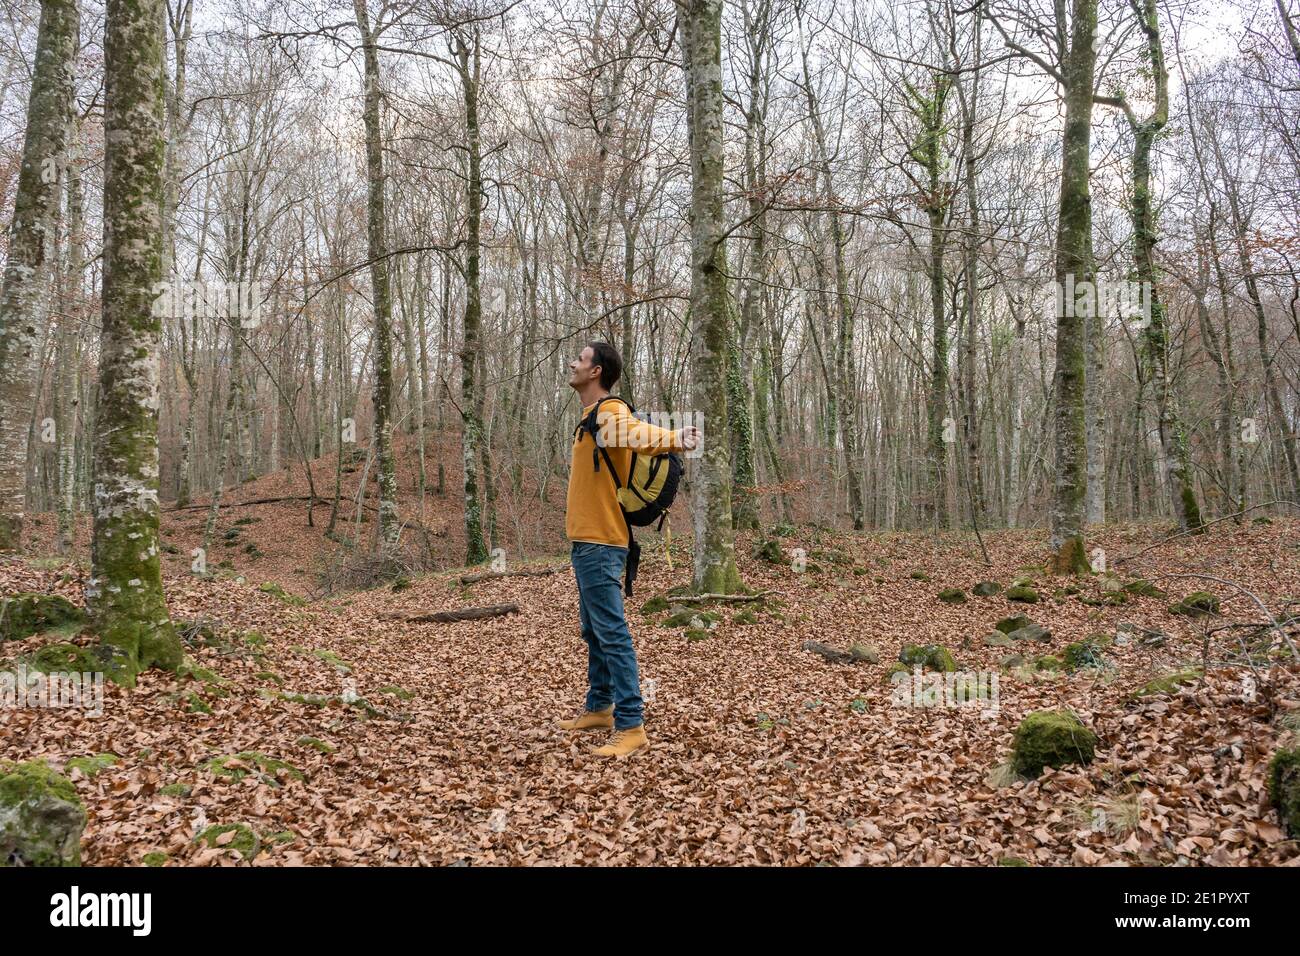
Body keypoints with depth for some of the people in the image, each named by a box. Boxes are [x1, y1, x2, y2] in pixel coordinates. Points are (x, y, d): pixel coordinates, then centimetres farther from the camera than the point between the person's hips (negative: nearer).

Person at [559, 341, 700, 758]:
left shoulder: (611, 413, -16)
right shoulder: (591, 417, 16)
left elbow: (639, 433, -38)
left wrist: (674, 440, -57)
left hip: (600, 544, -10)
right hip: (586, 541, 10)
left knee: (612, 635, -9)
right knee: (593, 632, 18)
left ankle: (631, 726, -5)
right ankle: (599, 708, 31)